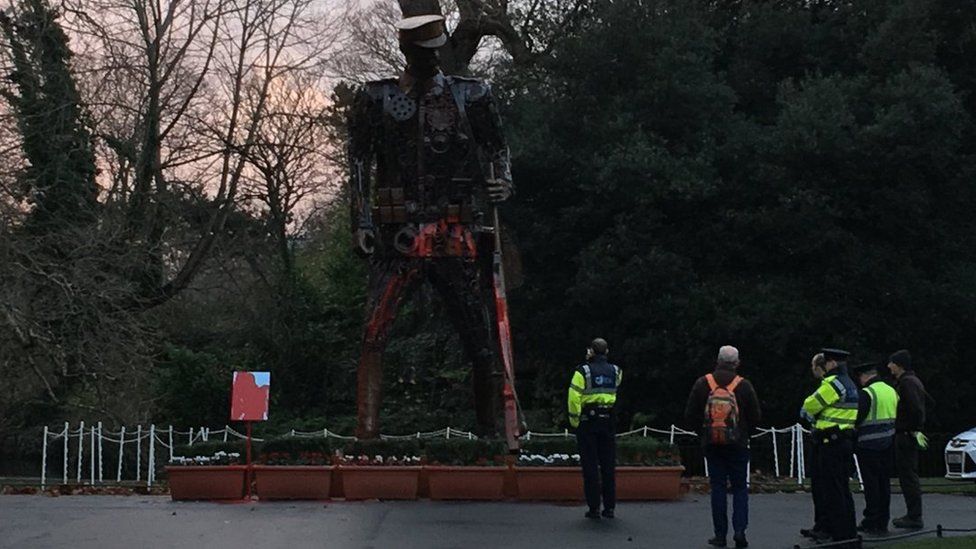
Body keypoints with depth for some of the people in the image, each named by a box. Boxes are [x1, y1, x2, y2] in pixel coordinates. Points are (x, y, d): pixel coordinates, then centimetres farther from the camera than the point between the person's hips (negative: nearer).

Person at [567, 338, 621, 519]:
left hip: (588, 422, -3)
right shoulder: (615, 371, 4)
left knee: (590, 466, 1)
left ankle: (594, 508, 0)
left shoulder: (583, 371, -8)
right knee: (608, 465, 10)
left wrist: (574, 421, -6)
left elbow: (574, 397, -15)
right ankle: (609, 507, 10)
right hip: (608, 421, 3)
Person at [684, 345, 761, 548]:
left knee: (718, 488, 6)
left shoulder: (702, 384, -4)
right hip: (738, 445, -1)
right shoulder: (744, 386, -7)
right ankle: (739, 530, -6)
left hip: (712, 444, 1)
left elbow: (690, 415, -1)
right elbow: (755, 417, -1)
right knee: (740, 488, 8)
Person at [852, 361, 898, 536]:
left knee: (871, 484, -2)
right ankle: (883, 523, 16)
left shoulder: (867, 393, -14)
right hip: (888, 444, 7)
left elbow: (857, 418, -17)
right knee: (884, 483, 11)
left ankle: (872, 524, 1)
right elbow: (897, 416, 14)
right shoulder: (891, 391, 10)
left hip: (869, 445, -7)